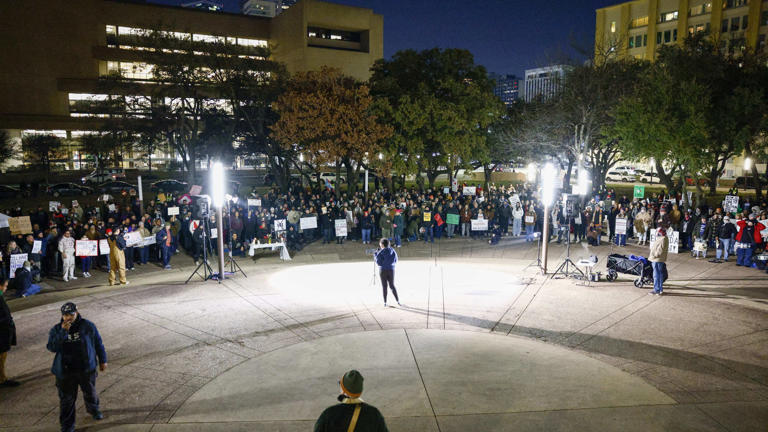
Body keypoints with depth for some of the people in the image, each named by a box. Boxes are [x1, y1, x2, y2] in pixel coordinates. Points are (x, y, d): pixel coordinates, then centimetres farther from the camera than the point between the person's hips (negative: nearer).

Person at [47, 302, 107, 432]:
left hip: (86, 369, 1)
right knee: (67, 399, 4)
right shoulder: (56, 330, -5)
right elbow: (52, 347, -19)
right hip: (65, 371, -1)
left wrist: (102, 360, 7)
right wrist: (63, 332, -29)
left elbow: (98, 343, 3)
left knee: (90, 392, 19)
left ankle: (93, 409, 48)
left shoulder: (87, 326, -6)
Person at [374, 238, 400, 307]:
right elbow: (395, 260, 10)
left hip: (383, 270, -3)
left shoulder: (380, 252, -13)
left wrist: (375, 255, 0)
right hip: (391, 270, 3)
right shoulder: (392, 251, 1)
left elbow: (379, 263, -13)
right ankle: (398, 301, 9)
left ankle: (385, 303, 7)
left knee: (384, 286, 6)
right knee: (392, 286, 13)